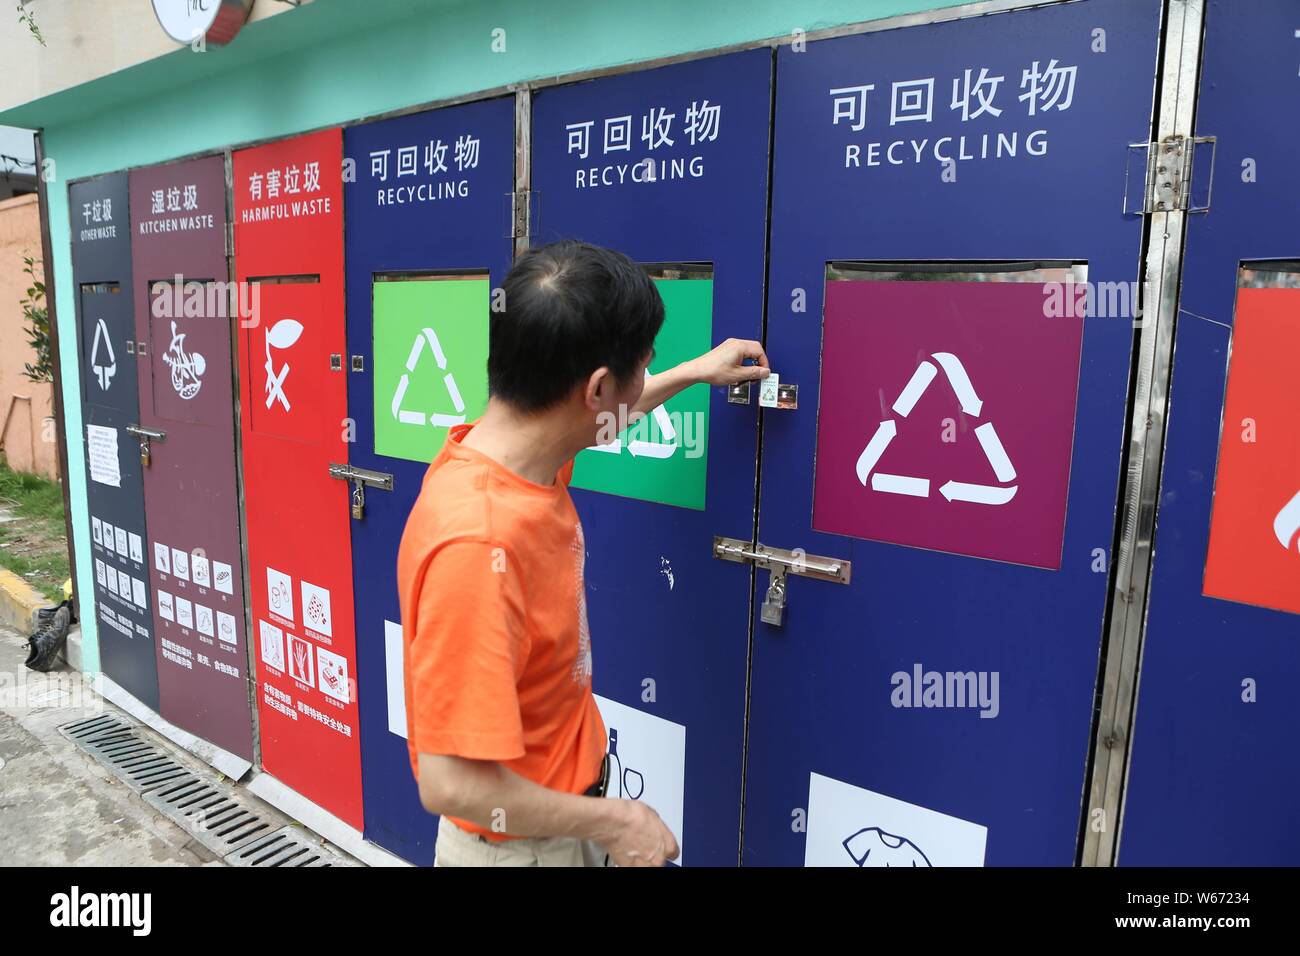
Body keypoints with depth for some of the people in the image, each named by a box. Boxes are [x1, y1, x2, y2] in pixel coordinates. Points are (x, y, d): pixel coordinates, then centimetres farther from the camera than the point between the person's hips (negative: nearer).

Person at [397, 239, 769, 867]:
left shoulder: (520, 453, -9)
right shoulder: (479, 544, -35)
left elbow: (594, 417, 17)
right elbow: (449, 783, -31)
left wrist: (695, 372, 23)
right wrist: (611, 821, -19)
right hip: (521, 844, -8)